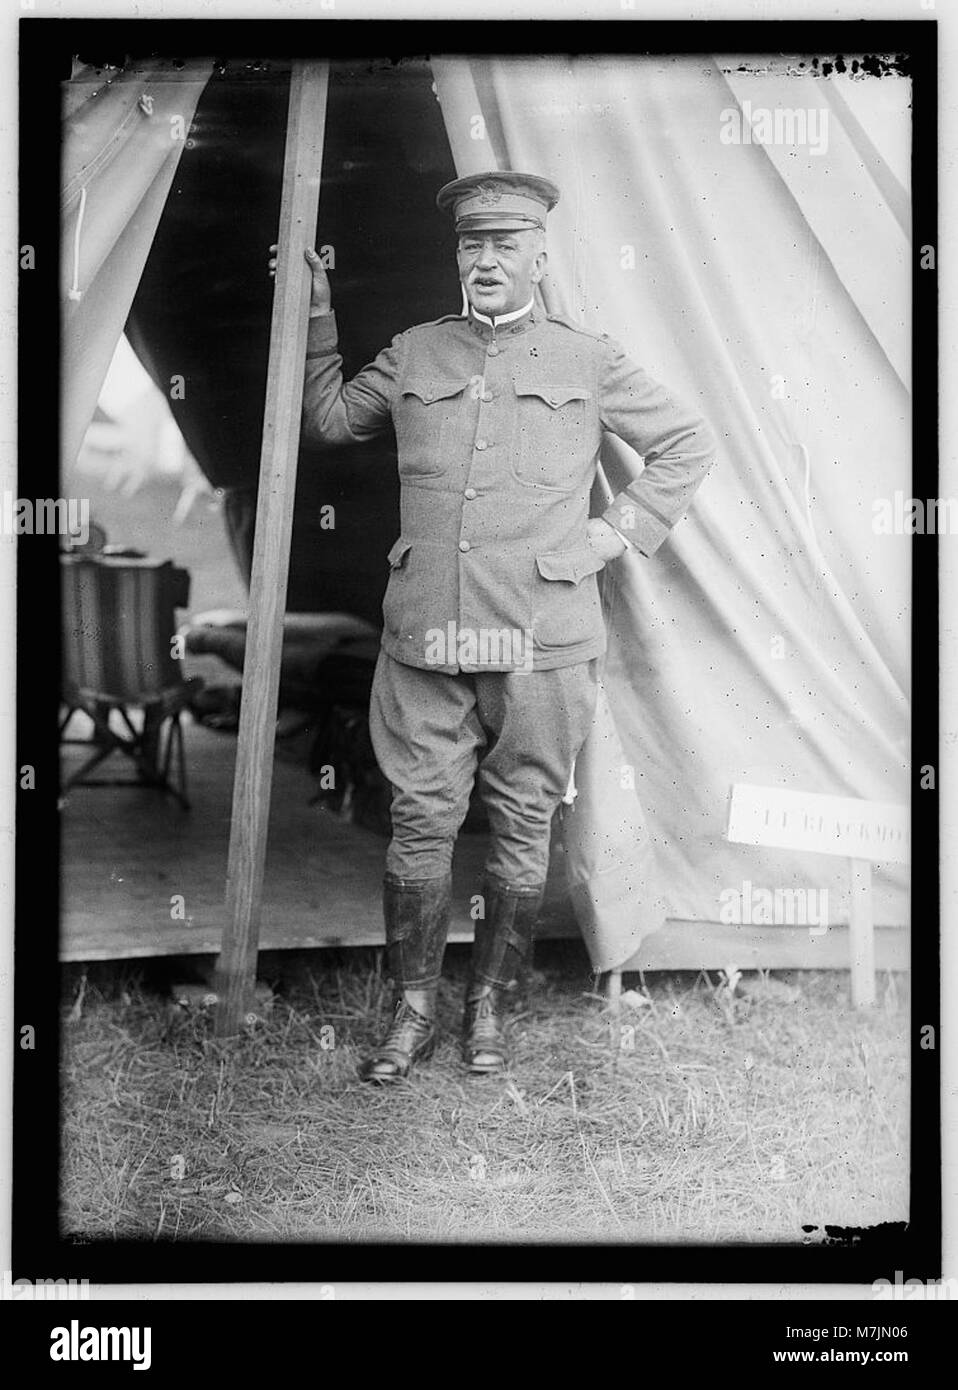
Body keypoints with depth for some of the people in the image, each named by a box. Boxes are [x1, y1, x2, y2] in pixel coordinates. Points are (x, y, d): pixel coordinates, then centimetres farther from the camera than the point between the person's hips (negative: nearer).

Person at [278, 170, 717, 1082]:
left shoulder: (587, 362, 8)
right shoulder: (413, 356, 12)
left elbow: (689, 443, 15)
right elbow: (329, 418, 26)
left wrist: (621, 530, 6)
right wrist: (317, 317, 17)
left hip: (543, 644, -1)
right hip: (425, 638, 1)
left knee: (521, 829, 6)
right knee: (419, 823, 3)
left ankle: (488, 1007, 21)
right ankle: (412, 1013, 16)